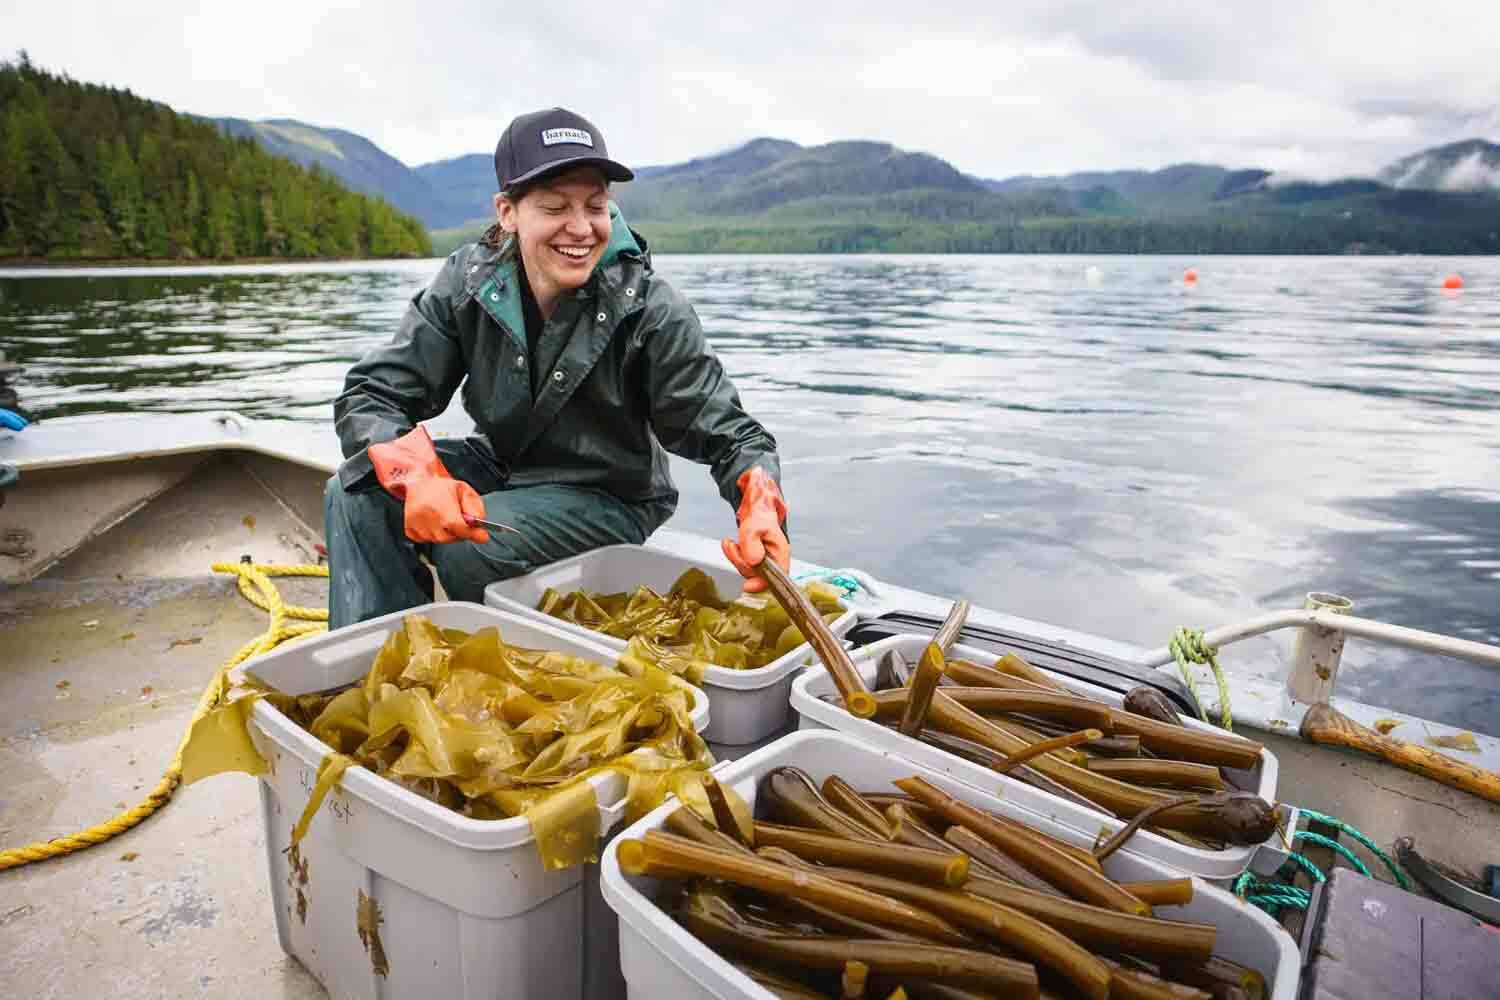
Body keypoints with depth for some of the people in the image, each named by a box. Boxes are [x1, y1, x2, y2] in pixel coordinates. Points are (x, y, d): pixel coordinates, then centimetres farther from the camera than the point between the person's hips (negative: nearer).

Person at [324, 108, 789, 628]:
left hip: (607, 497, -3)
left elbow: (728, 434, -21)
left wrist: (761, 507, -45)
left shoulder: (650, 310, -23)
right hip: (502, 465, 4)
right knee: (357, 496, -17)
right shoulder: (468, 283, -14)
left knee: (464, 547, -28)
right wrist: (417, 476, -36)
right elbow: (369, 396, -13)